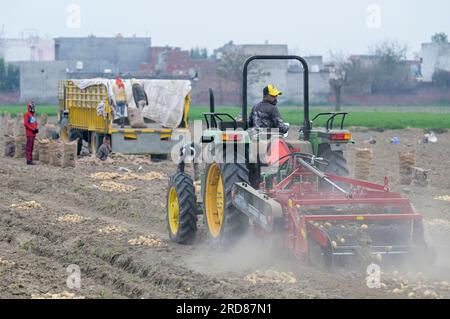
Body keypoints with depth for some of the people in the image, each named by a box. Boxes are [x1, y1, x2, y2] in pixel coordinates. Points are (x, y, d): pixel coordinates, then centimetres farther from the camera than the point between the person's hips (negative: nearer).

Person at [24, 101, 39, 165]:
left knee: (32, 147, 10)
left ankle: (30, 160, 13)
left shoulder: (33, 115, 17)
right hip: (29, 133, -8)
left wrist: (37, 128, 3)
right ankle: (28, 160, -11)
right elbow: (25, 124, -16)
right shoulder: (27, 114, -8)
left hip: (33, 133, 8)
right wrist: (33, 129, -16)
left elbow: (36, 123, 23)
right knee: (29, 147, -9)